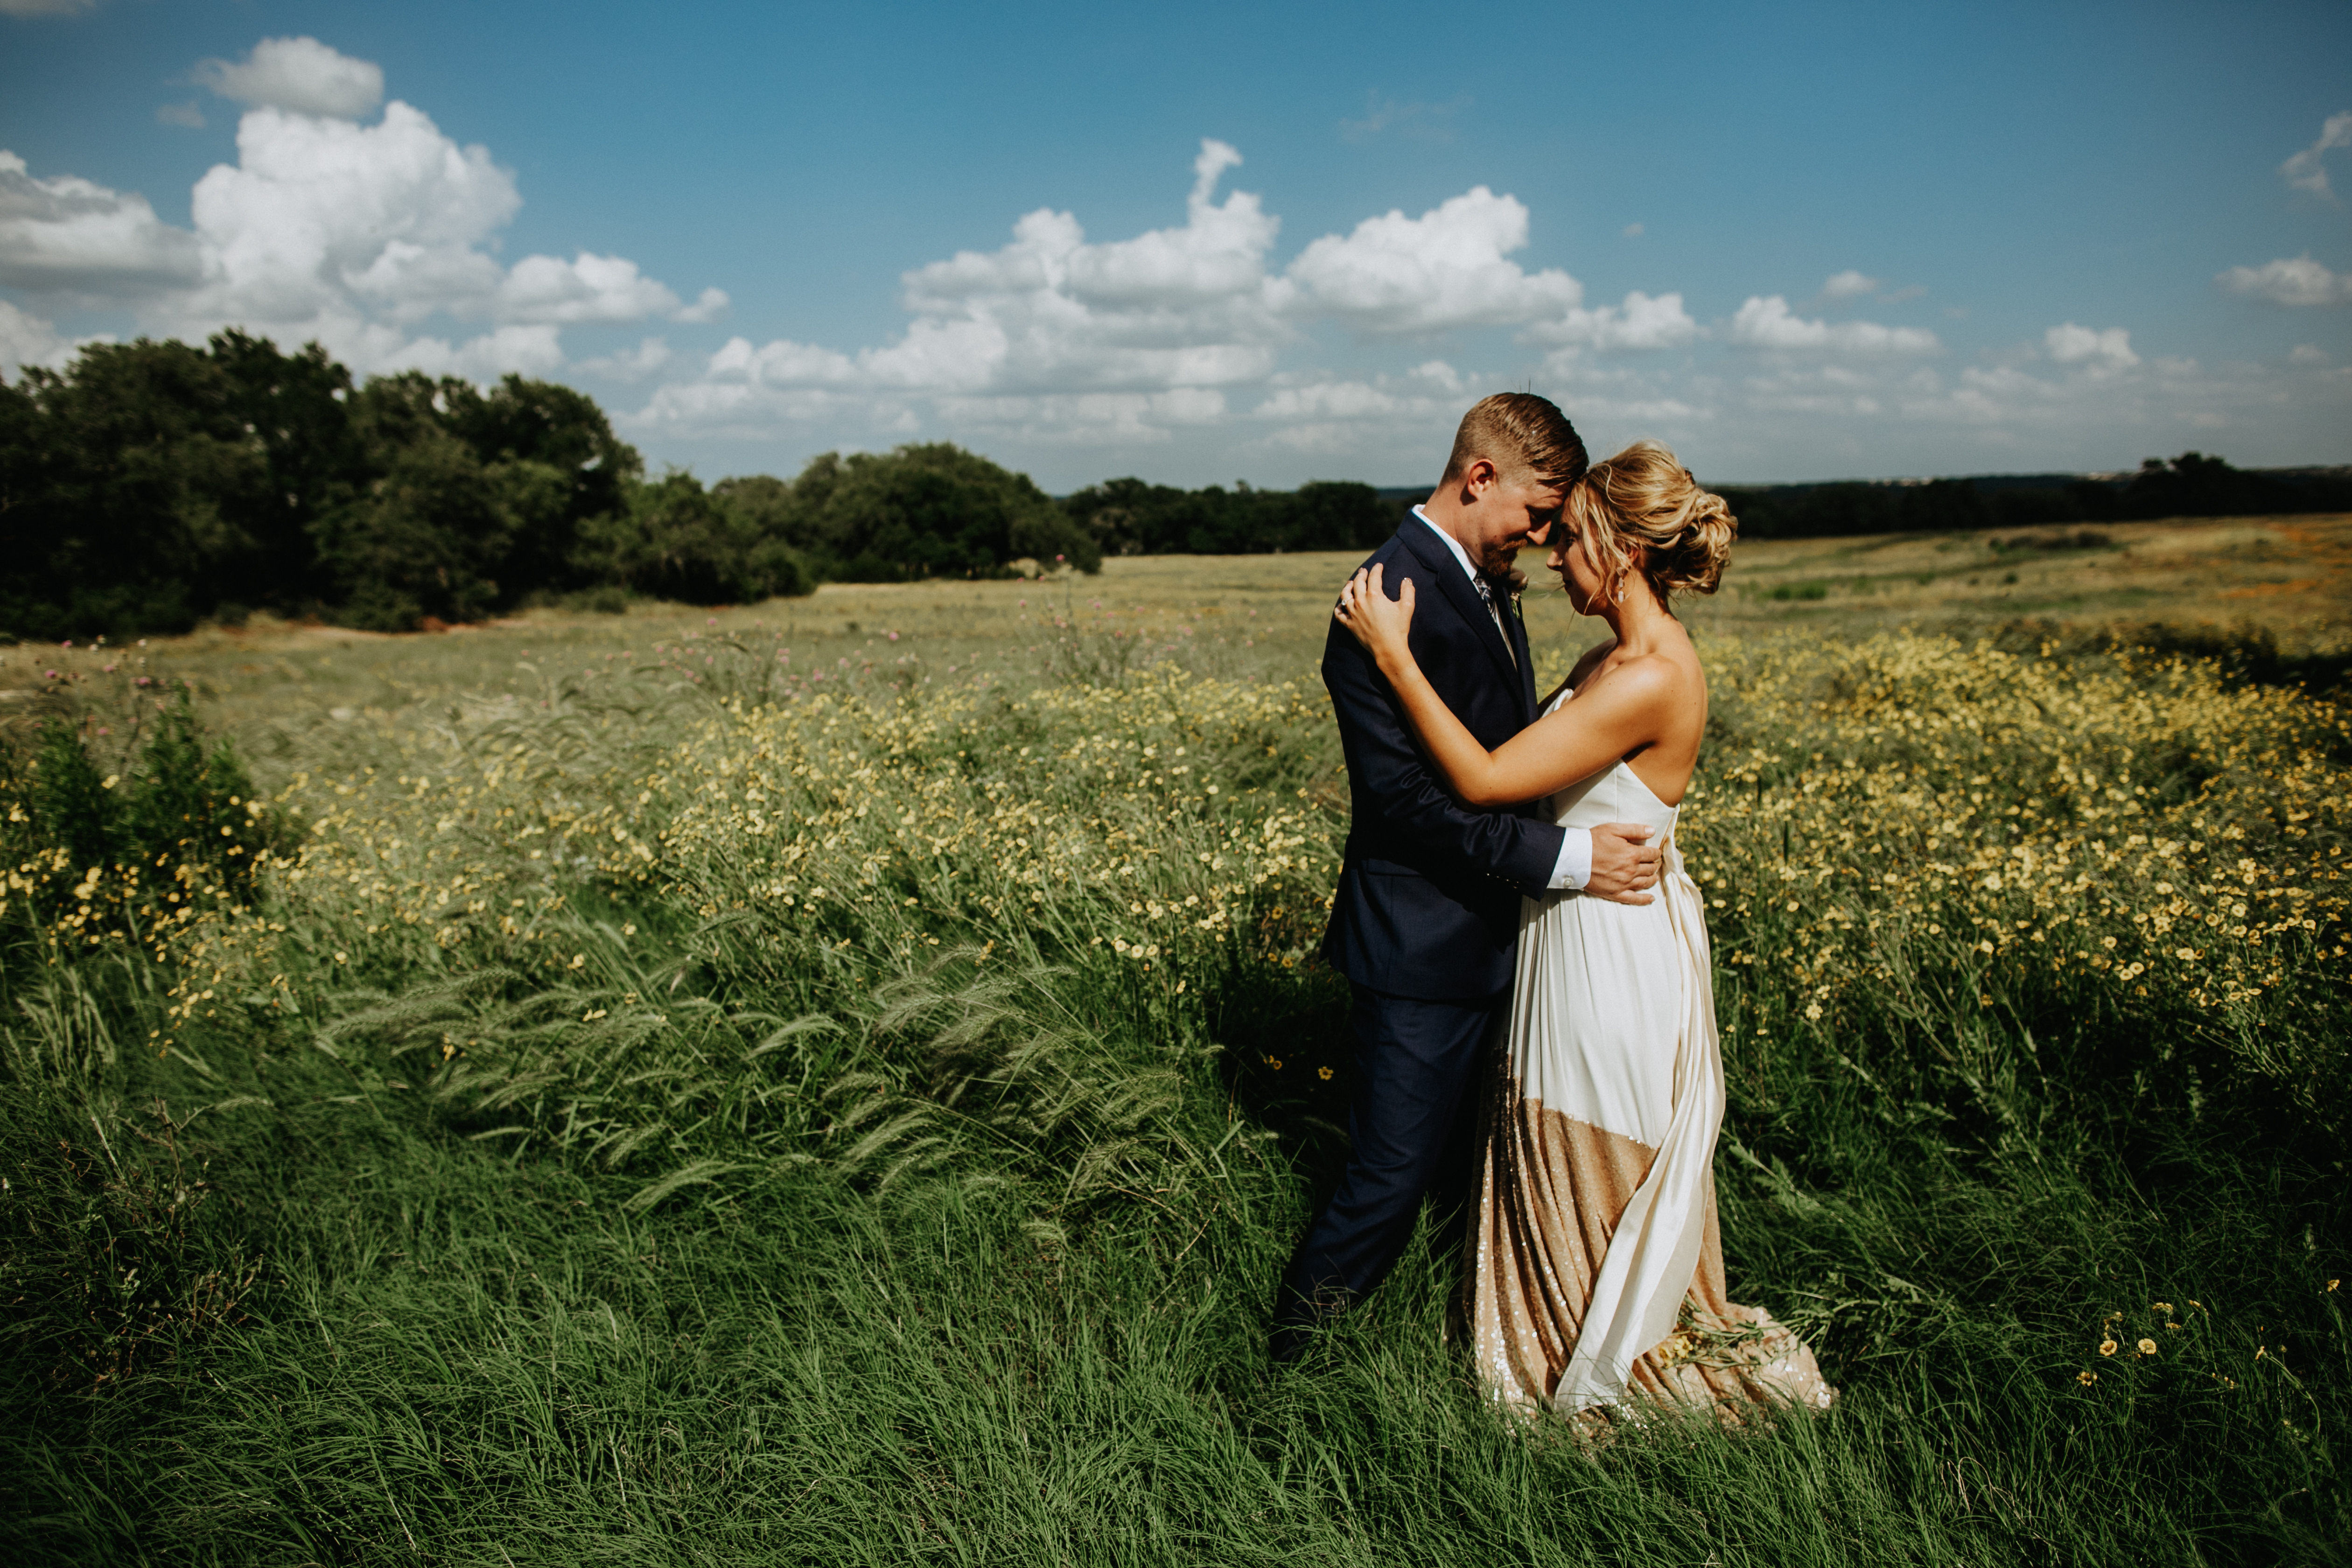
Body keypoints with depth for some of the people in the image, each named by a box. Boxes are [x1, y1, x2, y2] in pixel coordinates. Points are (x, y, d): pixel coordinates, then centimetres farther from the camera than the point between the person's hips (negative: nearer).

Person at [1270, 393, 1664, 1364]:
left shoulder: (1482, 584, 10)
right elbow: (1408, 799, -25)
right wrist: (1566, 857, -24)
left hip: (1490, 947, 10)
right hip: (1423, 958, -10)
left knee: (1472, 1172, 23)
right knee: (1388, 1187, 1)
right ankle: (1288, 1367, 20)